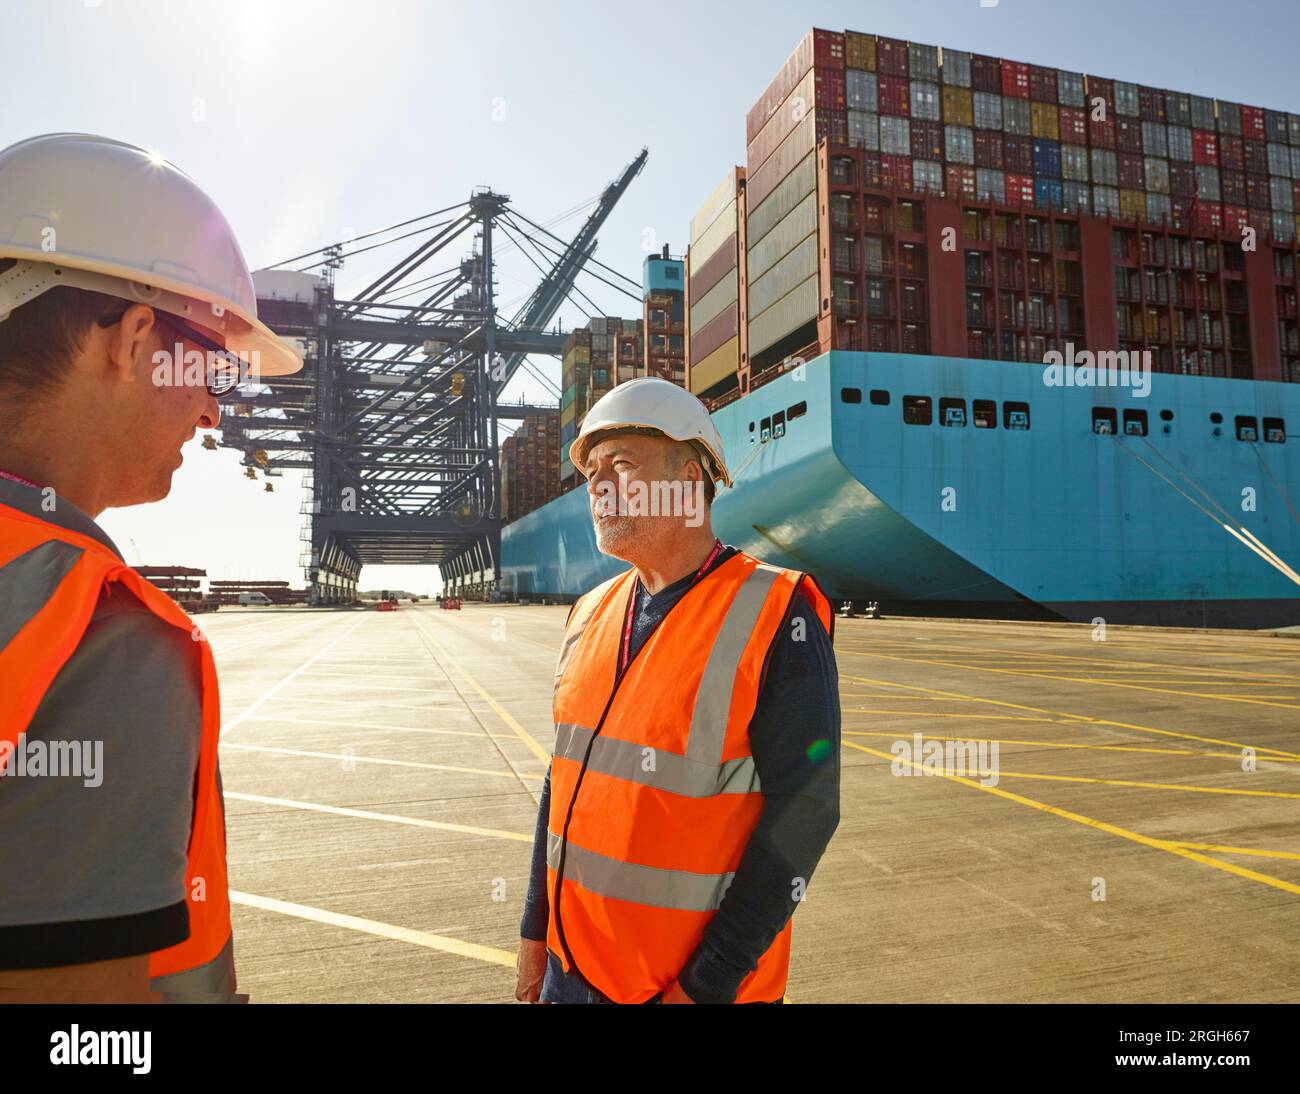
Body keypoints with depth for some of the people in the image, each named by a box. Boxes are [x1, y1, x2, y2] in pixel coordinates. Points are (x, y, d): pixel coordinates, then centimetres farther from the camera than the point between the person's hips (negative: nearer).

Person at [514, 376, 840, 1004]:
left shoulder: (776, 618, -17)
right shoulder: (591, 615, 2)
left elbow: (802, 812, -18)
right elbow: (565, 776, 9)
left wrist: (707, 985, -16)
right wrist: (536, 931, 10)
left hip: (698, 979, -5)